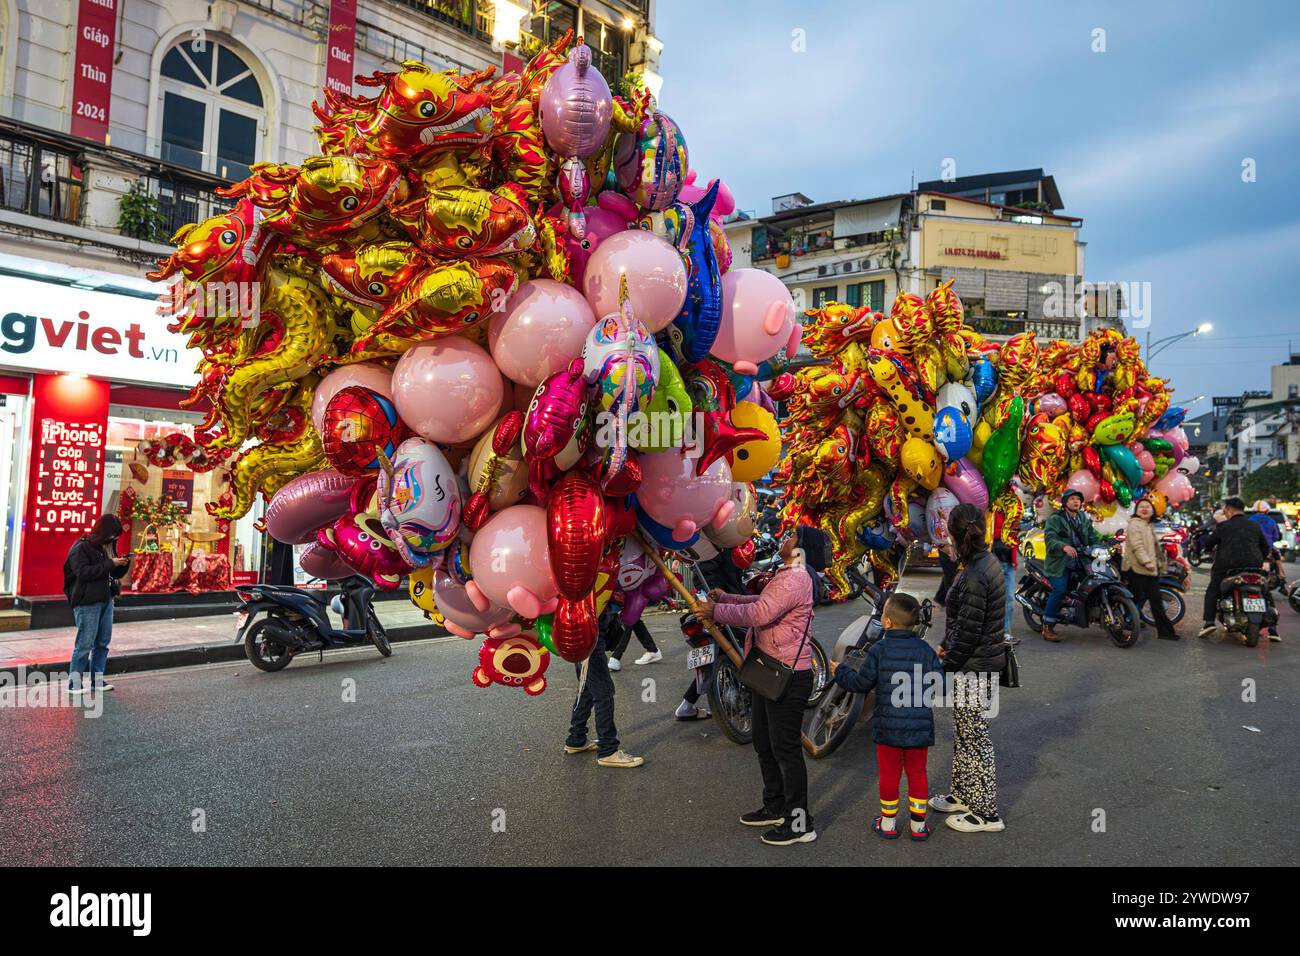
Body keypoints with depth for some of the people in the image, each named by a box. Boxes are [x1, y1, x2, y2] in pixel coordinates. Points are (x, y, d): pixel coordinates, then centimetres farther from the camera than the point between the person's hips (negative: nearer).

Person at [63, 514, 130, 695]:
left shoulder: (106, 547, 15)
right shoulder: (81, 547, -8)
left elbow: (114, 574, 21)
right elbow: (84, 572, -19)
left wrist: (123, 564, 1)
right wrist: (110, 564, -20)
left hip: (106, 600, 8)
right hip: (87, 602, -8)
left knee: (103, 642, 10)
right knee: (85, 643, -6)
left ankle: (97, 680, 18)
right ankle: (74, 683, 2)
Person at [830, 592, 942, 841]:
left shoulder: (879, 650, -12)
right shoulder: (926, 651, -5)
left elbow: (861, 683, -6)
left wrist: (840, 672, 12)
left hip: (888, 726, -2)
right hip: (920, 727, 2)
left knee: (889, 775, 11)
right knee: (917, 774, 15)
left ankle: (888, 823, 23)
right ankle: (918, 825, 22)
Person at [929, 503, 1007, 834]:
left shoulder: (974, 577, -25)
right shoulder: (986, 561, 5)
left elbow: (968, 633, -22)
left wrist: (945, 669, -12)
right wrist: (946, 644, 20)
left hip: (973, 669, -10)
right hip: (982, 661, 10)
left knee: (974, 738, 4)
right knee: (964, 733, 21)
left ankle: (986, 813, 17)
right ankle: (962, 795, 36)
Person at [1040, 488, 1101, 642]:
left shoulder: (1084, 519, 18)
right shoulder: (1055, 519, -4)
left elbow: (1093, 538, 16)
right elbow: (1049, 539, -18)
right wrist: (1064, 546, -37)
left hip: (1080, 559, 7)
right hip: (1060, 562, -7)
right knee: (1060, 590, -20)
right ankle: (1047, 627, -13)